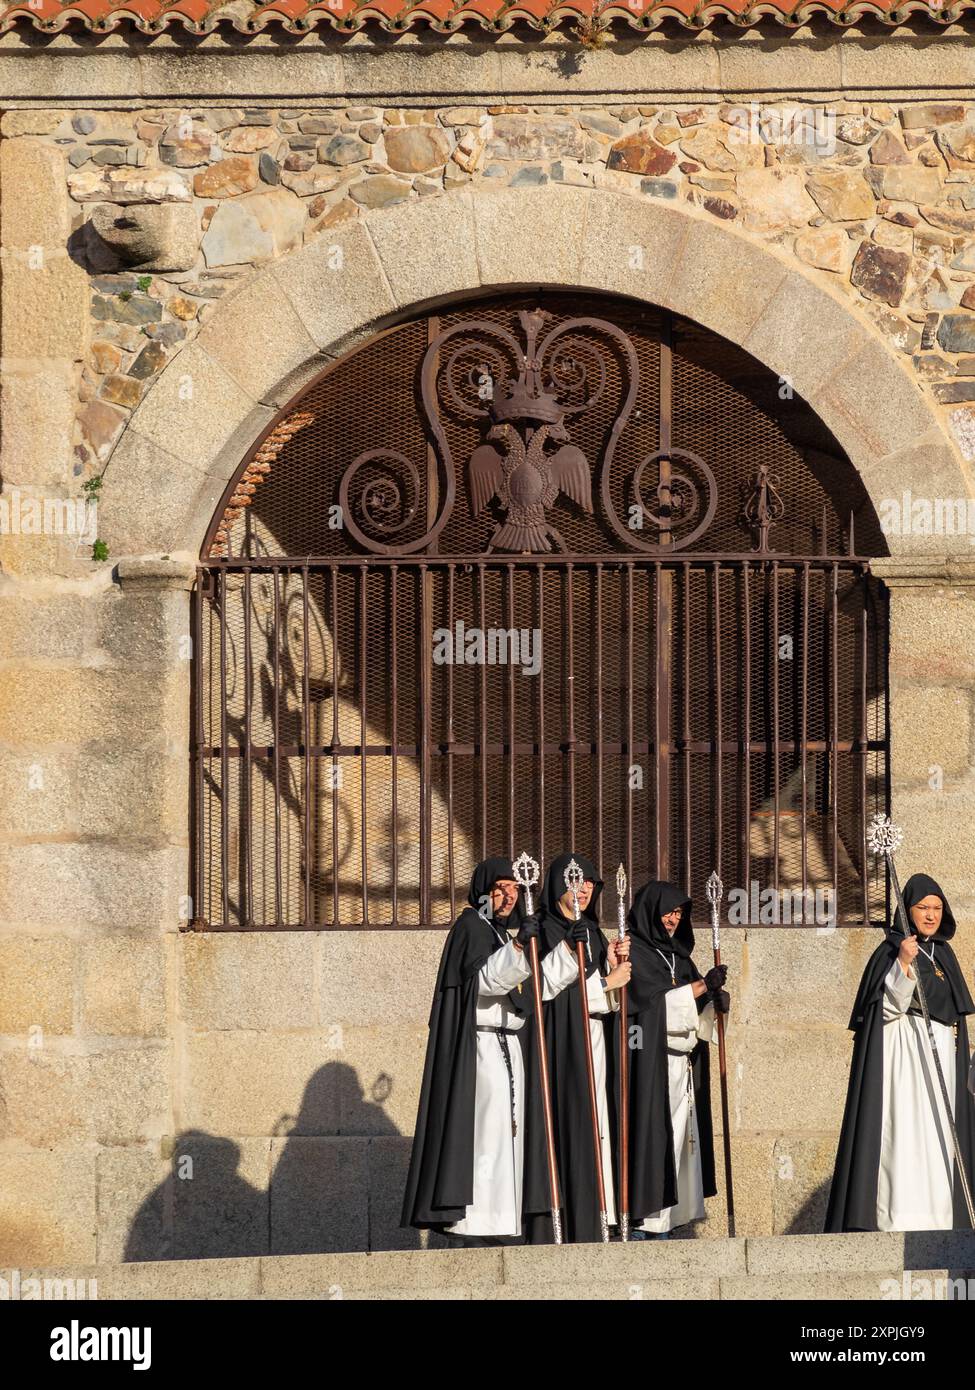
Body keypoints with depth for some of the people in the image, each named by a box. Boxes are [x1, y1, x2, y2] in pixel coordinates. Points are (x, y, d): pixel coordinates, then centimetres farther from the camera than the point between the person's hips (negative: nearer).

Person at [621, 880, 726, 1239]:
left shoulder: (678, 955, 18)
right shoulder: (634, 951, -4)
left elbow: (695, 1007, 15)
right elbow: (650, 1001, -14)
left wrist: (716, 998, -6)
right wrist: (703, 986, -16)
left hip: (682, 1061, 8)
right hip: (648, 1062, -8)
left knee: (678, 1139, 4)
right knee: (649, 1138, -12)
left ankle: (664, 1224, 5)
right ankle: (640, 1222, -13)